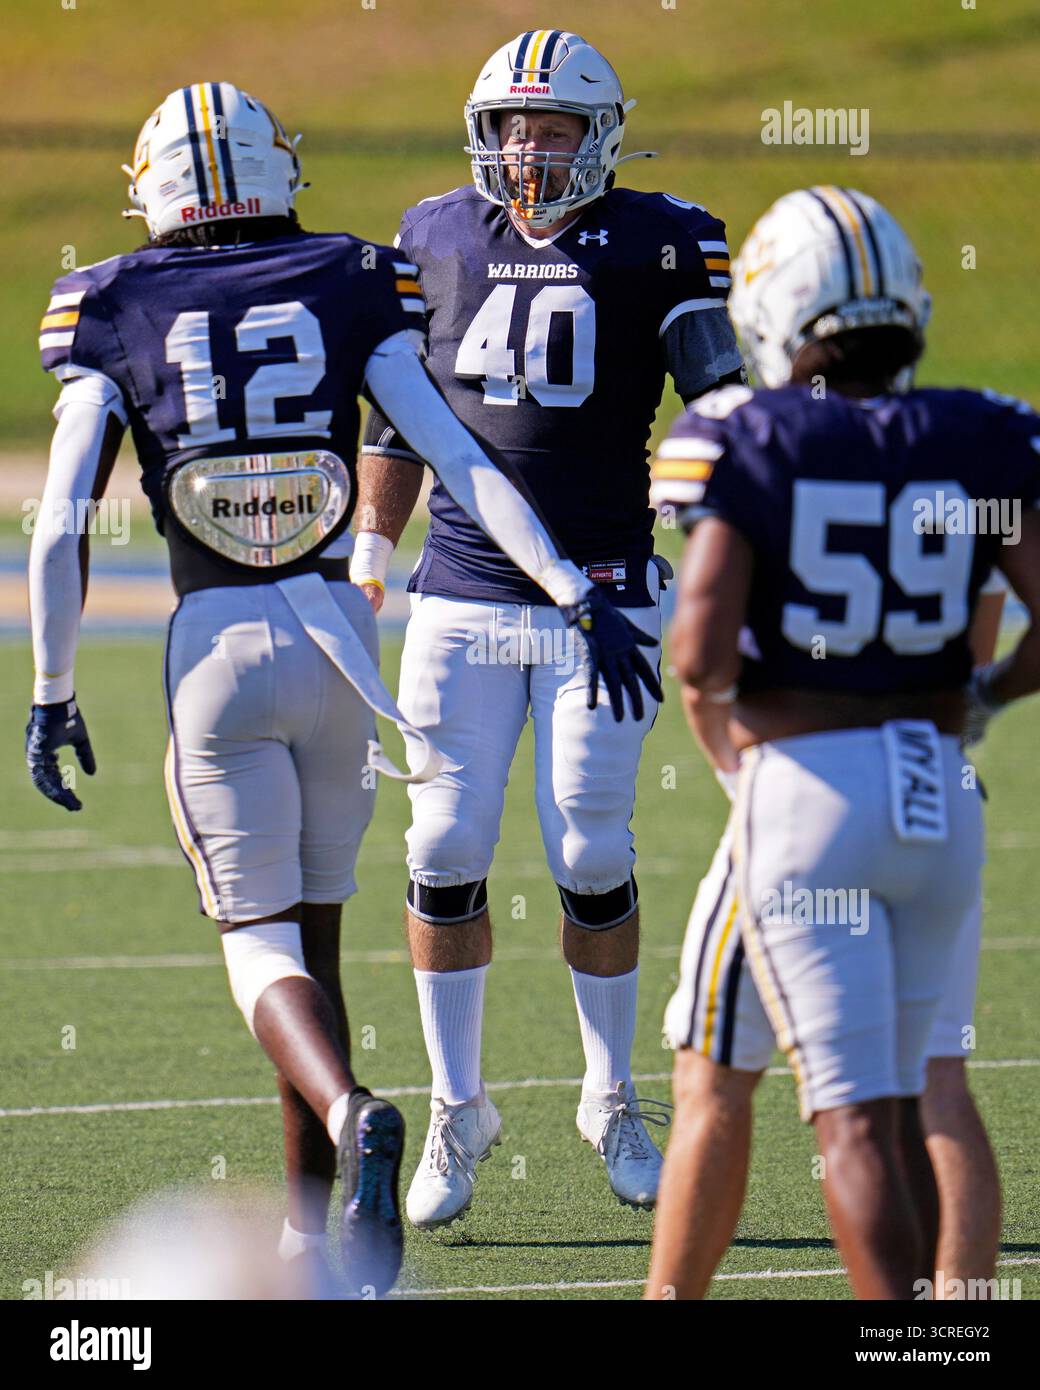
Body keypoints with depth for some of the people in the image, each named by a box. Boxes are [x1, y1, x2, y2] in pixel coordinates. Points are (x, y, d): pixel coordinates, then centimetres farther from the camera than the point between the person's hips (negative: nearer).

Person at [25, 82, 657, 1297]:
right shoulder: (349, 288, 4)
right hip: (335, 631, 2)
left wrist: (51, 694, 4)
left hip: (214, 646, -2)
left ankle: (353, 1114, -29)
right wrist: (576, 595, -4)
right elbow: (461, 463, -4)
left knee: (262, 943, 1)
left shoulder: (115, 313, 1)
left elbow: (59, 529, -4)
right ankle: (310, 1225, 16)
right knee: (313, 929, 15)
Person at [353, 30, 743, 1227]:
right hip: (462, 599, 3)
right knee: (446, 849, -1)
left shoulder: (656, 247, -3)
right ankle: (456, 1108, 13)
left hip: (605, 597, -2)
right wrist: (370, 554, 18)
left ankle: (612, 1097, 19)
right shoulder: (440, 240, 7)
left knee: (590, 858, -2)